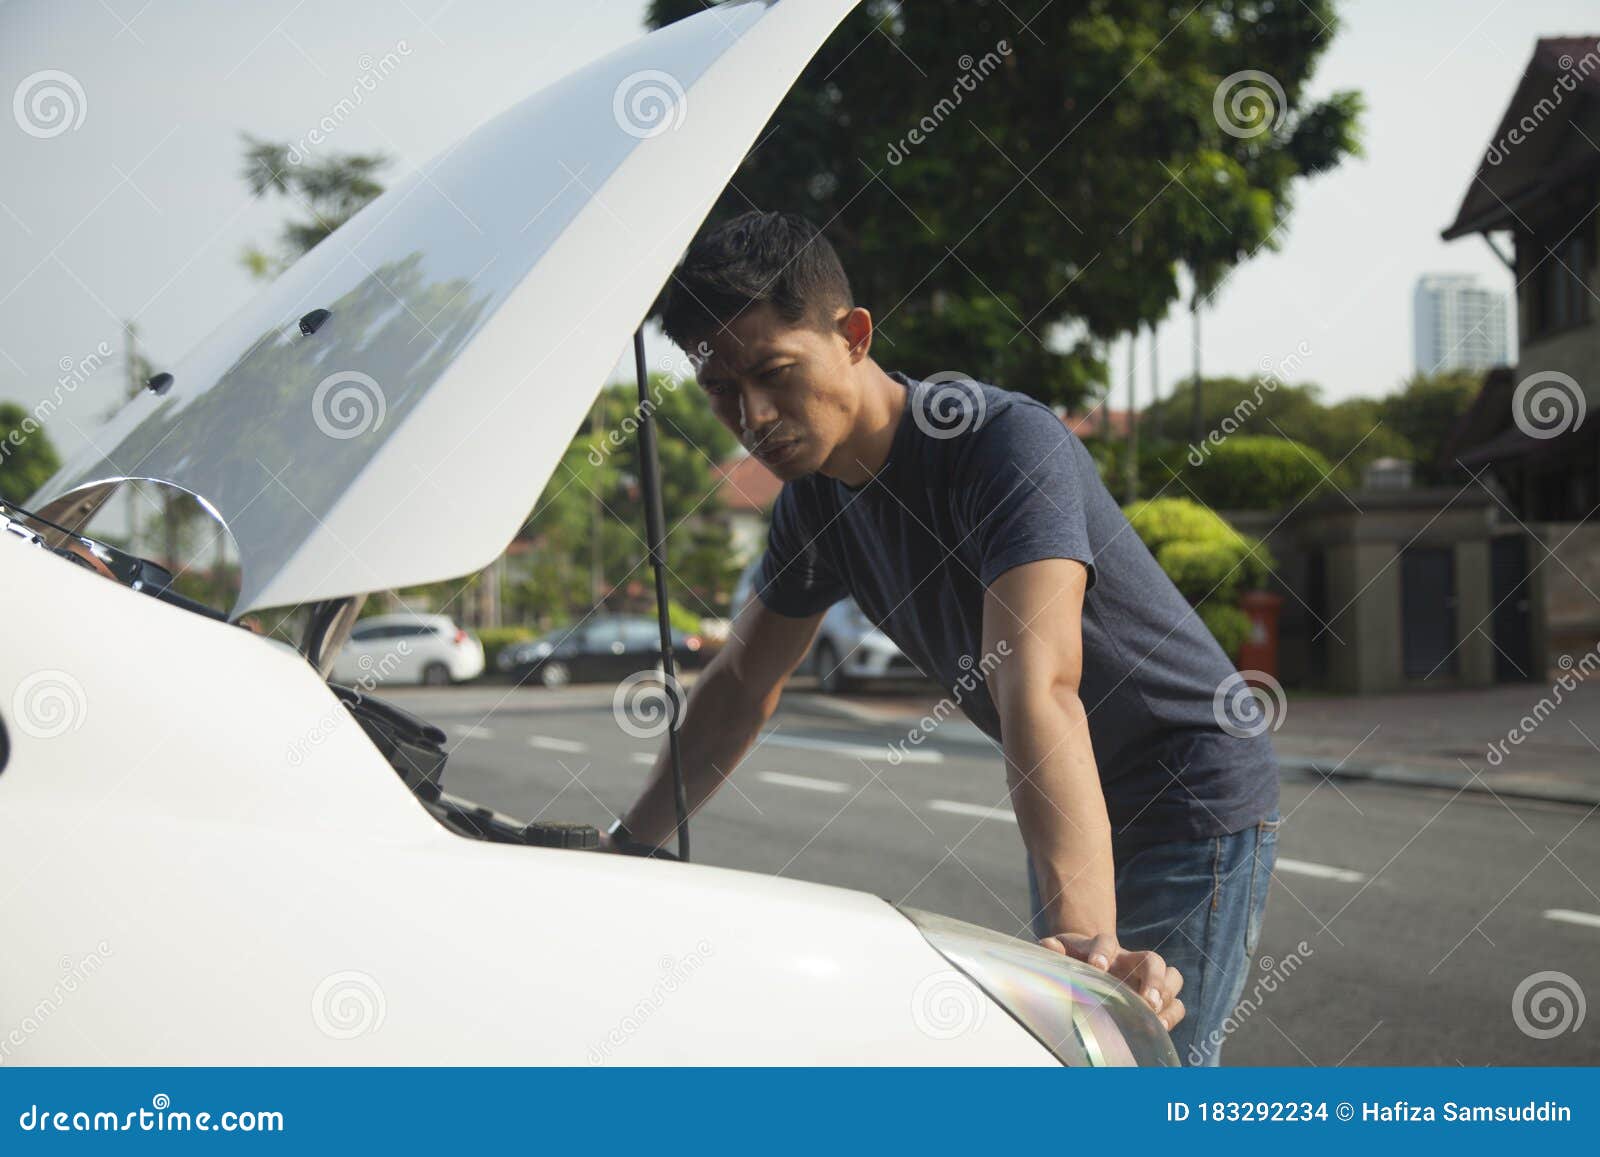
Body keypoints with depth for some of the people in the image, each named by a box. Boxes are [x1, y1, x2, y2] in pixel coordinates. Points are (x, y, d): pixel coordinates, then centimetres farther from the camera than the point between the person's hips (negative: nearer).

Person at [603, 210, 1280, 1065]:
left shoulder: (1009, 444, -27)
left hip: (1195, 802, -8)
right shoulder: (816, 498, -2)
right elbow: (742, 683, 13)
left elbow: (1037, 686, -42)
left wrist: (1086, 931, -52)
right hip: (1071, 807, 8)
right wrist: (627, 845, 12)